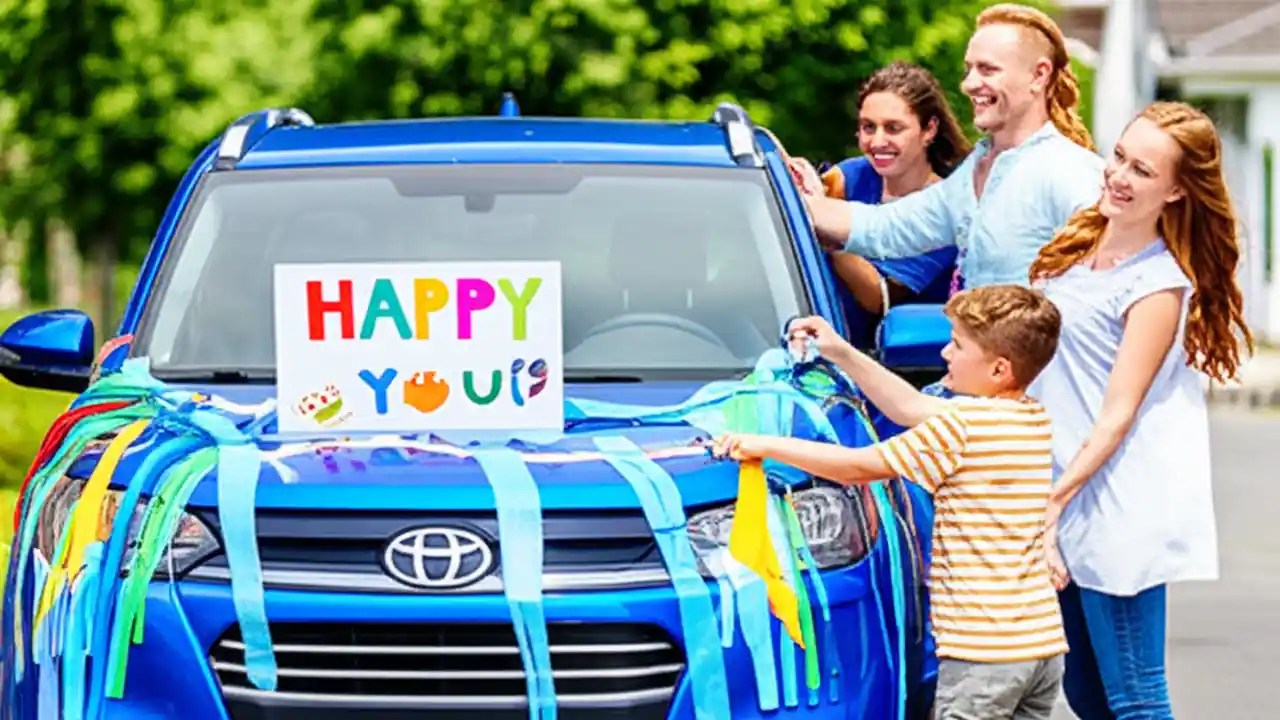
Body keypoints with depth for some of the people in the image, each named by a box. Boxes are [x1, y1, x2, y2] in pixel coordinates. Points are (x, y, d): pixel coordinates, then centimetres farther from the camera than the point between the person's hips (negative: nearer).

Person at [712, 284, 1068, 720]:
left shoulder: (963, 424, -13)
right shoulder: (1034, 418, 12)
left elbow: (857, 467, -8)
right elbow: (912, 408, 22)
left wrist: (764, 446, -1)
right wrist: (841, 353, 21)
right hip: (1043, 641, 9)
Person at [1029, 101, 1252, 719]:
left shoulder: (1159, 285, -14)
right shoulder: (1077, 243, 10)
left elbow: (1117, 415, -16)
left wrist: (1053, 505, -19)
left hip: (1118, 514, -8)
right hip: (1059, 501, 8)